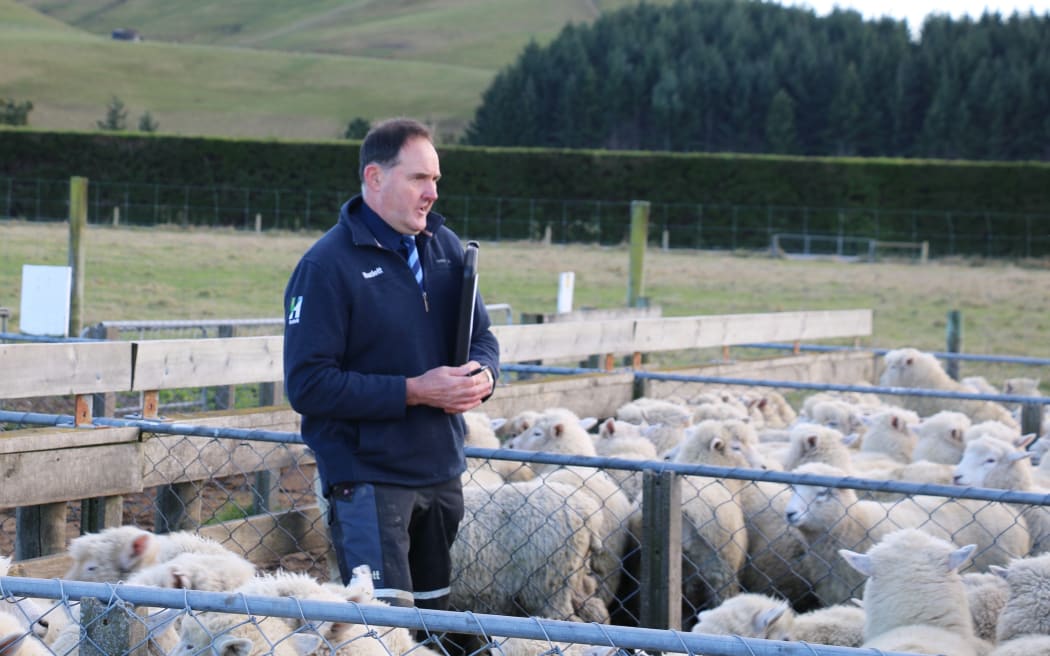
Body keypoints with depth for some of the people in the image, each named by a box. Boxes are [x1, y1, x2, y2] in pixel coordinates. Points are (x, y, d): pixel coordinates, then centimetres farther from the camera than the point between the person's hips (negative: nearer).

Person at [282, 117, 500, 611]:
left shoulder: (445, 247, 7)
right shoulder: (327, 266, -14)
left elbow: (481, 337, 16)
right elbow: (307, 385, -18)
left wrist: (482, 375, -9)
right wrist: (413, 391, -22)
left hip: (442, 472, 7)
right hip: (368, 477, -7)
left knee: (433, 615, 17)